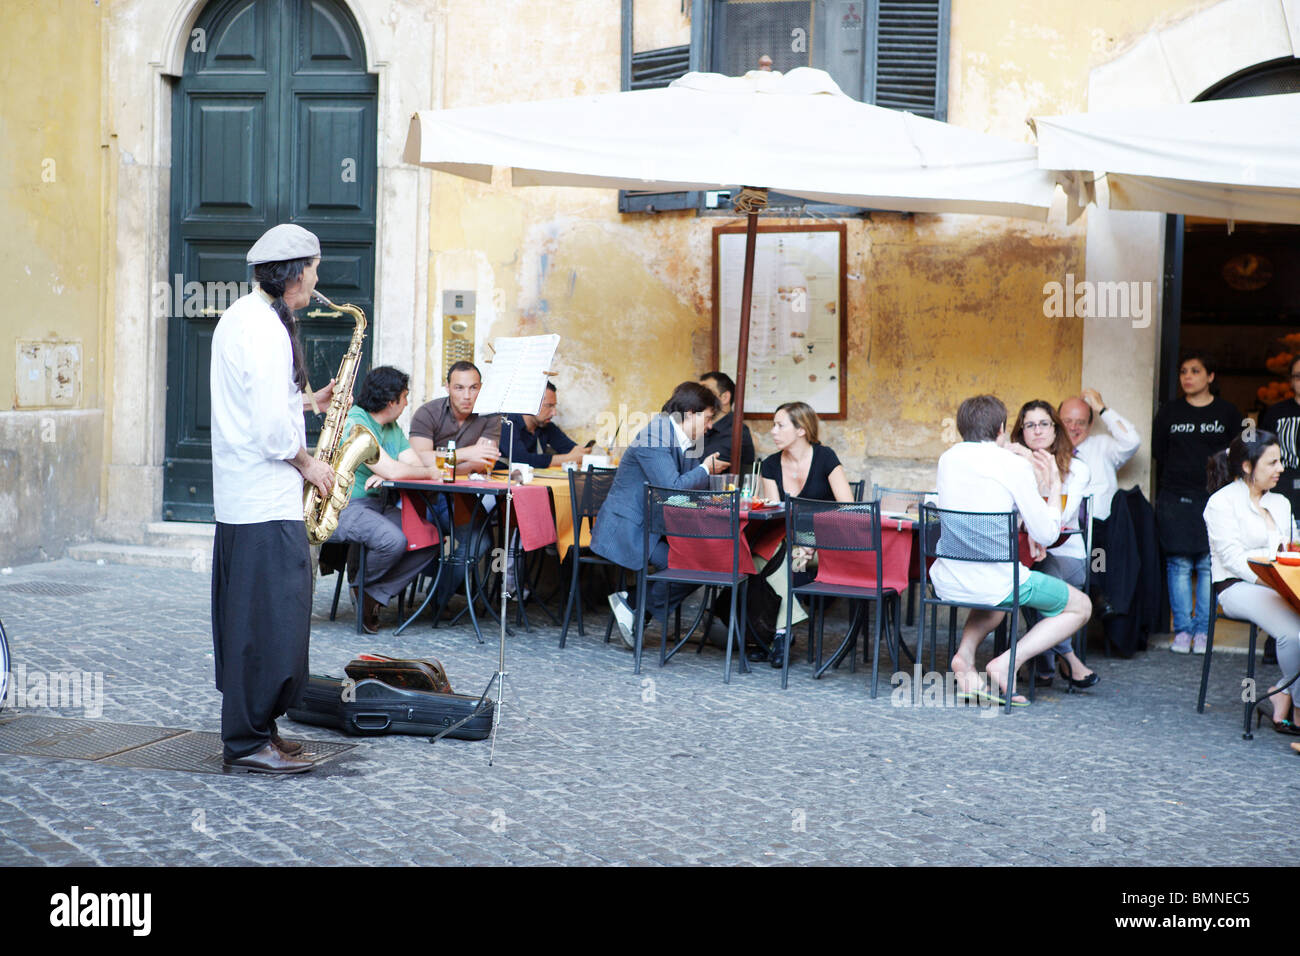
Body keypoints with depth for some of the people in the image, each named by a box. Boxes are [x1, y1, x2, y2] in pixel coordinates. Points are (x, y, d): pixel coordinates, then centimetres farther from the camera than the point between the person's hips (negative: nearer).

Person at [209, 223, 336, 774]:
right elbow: (272, 428, -23)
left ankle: (251, 727, 22)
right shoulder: (266, 329, -18)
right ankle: (247, 743, -1)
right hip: (268, 501, -11)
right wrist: (308, 464, -8)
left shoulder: (239, 316, 15)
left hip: (240, 496, 11)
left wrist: (306, 401, 13)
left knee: (246, 619, 14)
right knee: (270, 620, -6)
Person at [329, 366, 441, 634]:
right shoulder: (354, 422, -14)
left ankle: (374, 595, -9)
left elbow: (415, 465, 8)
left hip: (381, 506, 9)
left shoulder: (393, 428, 17)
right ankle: (361, 587, -2)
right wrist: (431, 473, -6)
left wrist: (387, 475, -14)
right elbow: (392, 470, -22)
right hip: (346, 508, -9)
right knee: (394, 540, -34)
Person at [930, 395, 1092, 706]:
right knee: (1081, 606, 15)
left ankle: (965, 656, 13)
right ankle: (1006, 663, -4)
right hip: (995, 583, -6)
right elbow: (1046, 535, -5)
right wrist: (1055, 488, 10)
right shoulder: (1015, 465, -8)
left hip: (947, 584, 6)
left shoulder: (948, 458, 8)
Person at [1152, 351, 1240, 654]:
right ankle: (1182, 629, 4)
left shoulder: (1228, 412, 7)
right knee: (1179, 564, -1)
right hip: (1175, 497, 1)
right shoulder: (1169, 411, 10)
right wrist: (1182, 470, 4)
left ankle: (1202, 630, 4)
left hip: (1213, 497, -1)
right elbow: (1158, 451, 11)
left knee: (1209, 565, -3)